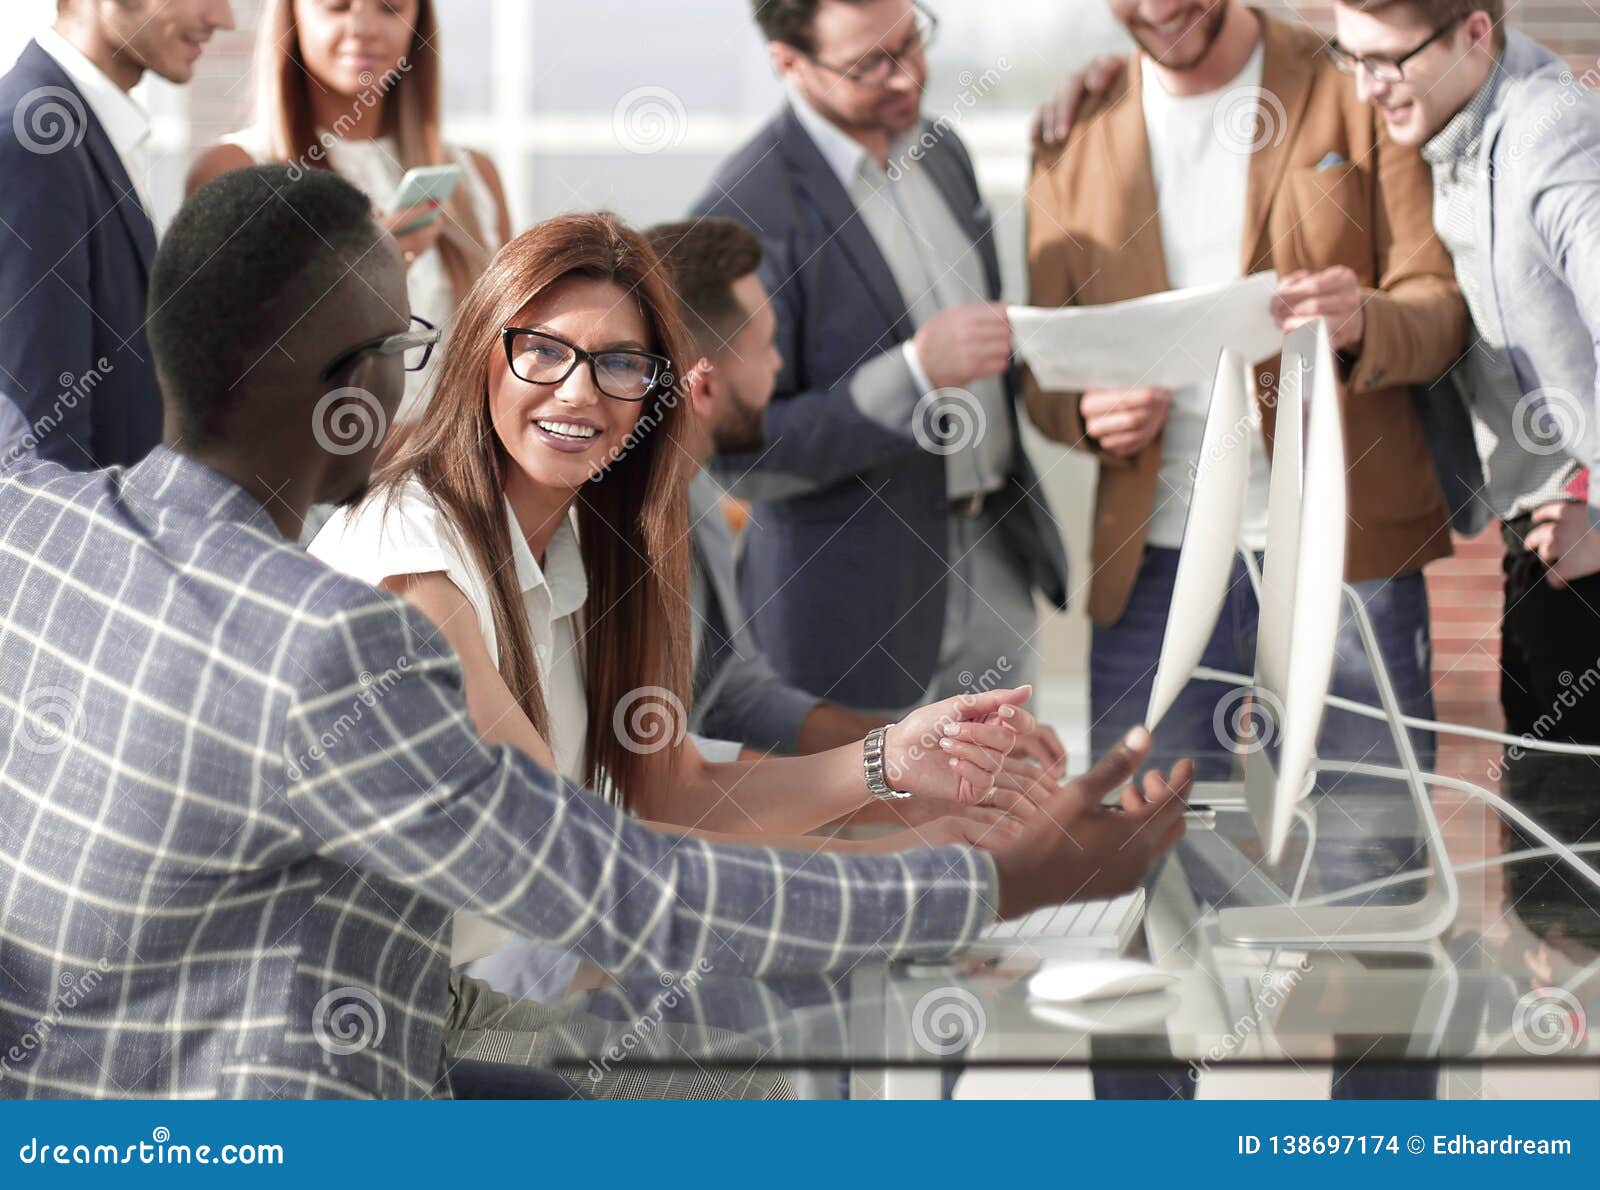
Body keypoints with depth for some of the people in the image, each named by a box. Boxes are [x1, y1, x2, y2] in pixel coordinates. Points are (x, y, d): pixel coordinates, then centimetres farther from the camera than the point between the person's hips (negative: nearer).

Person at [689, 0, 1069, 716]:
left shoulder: (940, 152, 7)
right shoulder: (746, 210, -18)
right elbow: (737, 455, -20)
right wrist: (915, 371, -27)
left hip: (996, 572, 7)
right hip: (861, 607, -7)